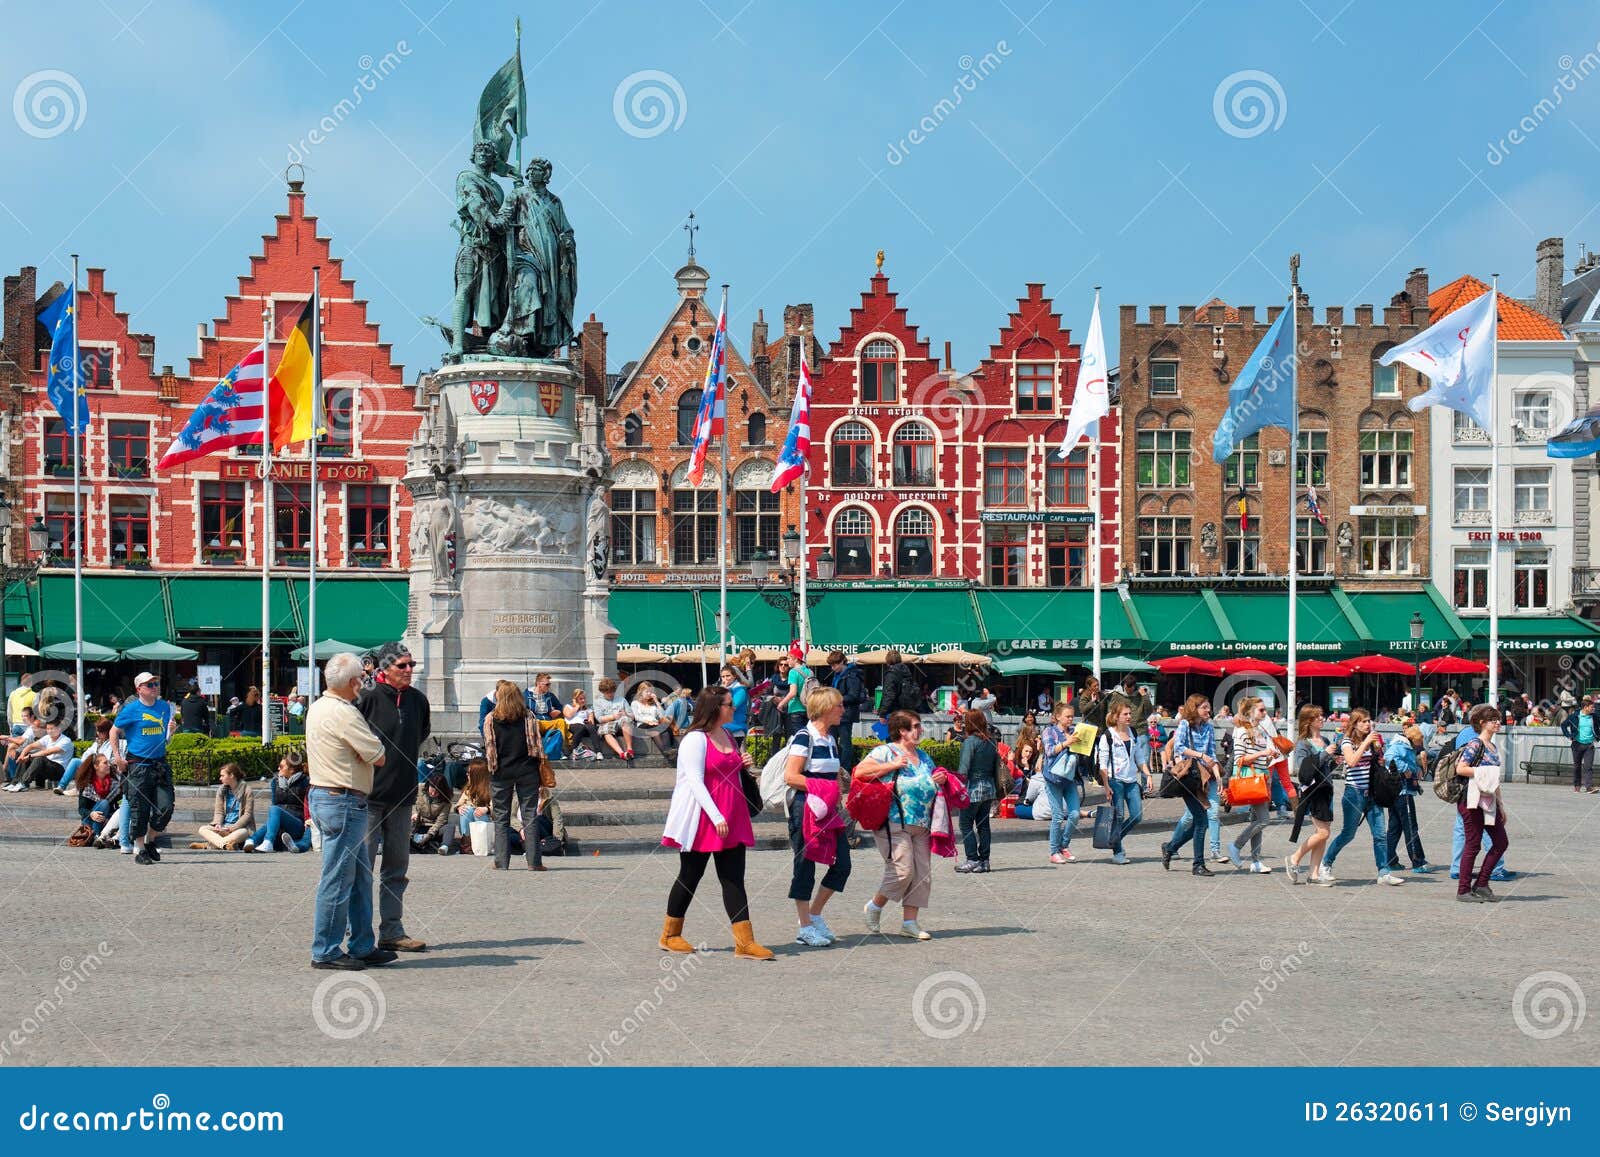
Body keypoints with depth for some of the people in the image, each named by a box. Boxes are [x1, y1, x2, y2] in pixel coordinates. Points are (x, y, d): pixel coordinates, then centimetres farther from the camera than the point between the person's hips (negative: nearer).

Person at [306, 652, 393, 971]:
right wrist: (373, 741, 3)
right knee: (338, 878, -4)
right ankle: (326, 951, 2)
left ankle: (362, 946, 20)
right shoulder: (344, 714, -18)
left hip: (322, 797, 10)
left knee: (360, 875, 15)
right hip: (343, 801, -10)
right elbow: (379, 757, -14)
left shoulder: (318, 707, 12)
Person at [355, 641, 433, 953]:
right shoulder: (367, 697, -12)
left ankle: (392, 931, 17)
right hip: (369, 795, -6)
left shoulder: (418, 700, 8)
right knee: (362, 865, -4)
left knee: (397, 866, 11)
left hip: (402, 797, 6)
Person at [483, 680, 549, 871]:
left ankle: (501, 863, 3)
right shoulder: (528, 717, 0)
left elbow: (488, 748, 1)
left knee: (501, 819, 6)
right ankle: (533, 862, -1)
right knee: (530, 816, 3)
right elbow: (536, 744, -1)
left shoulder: (491, 719, -1)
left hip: (501, 773, 0)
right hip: (527, 770, 0)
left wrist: (490, 769, 11)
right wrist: (538, 765, 7)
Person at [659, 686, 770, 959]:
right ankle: (670, 935, 19)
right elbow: (695, 781, -17)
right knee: (690, 877, 4)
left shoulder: (728, 737, 15)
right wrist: (716, 817, -23)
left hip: (731, 819, 7)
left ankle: (744, 942, -5)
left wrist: (743, 765, 6)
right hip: (702, 820, -7)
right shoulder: (695, 739, -10)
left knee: (734, 880, 0)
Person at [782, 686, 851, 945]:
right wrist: (821, 788, -18)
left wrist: (836, 795, 8)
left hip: (828, 809, 8)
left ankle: (814, 915, 20)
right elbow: (790, 776, -19)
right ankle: (805, 928, 6)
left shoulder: (830, 739, 15)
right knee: (805, 865, -1)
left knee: (842, 865, 4)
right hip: (806, 808, -8)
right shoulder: (805, 737, -12)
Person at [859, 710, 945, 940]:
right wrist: (892, 765, -17)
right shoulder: (885, 752, -4)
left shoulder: (923, 757, 20)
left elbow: (931, 784, 33)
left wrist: (940, 779, 9)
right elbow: (860, 771, -15)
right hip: (893, 824, -8)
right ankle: (874, 906, 10)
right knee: (903, 871, -13)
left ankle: (910, 922, 9)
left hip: (921, 826, 8)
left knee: (922, 873, 2)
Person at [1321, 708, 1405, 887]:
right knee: (1348, 834, 3)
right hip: (1354, 793, -6)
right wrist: (1366, 742, -23)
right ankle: (1326, 864, 21)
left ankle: (1383, 872, -3)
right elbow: (1352, 761, -24)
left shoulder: (1372, 742, 13)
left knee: (1380, 834, -3)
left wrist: (1379, 749, 3)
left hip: (1372, 793, 6)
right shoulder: (1347, 743, -6)